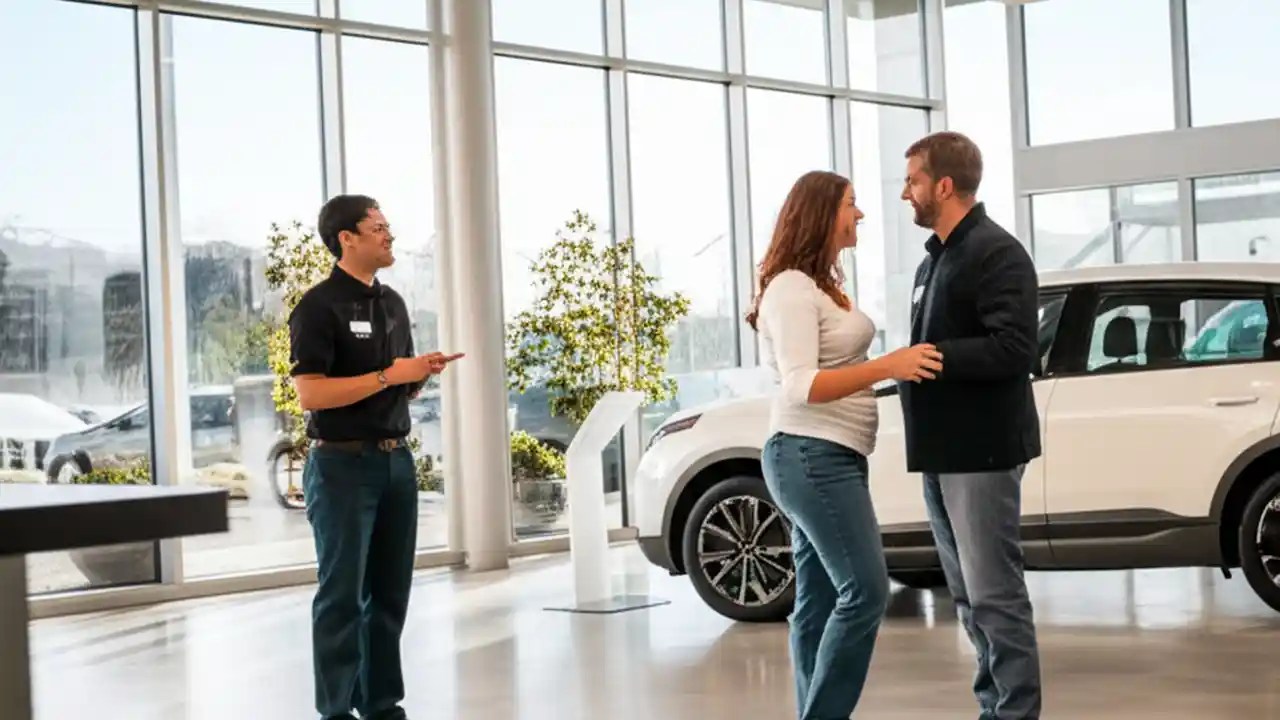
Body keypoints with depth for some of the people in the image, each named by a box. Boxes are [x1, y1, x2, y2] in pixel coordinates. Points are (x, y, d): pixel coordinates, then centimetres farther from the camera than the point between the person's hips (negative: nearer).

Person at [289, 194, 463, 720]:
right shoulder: (319, 306, -10)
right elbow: (310, 394, -18)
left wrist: (422, 373, -1)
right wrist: (389, 375, -19)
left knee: (390, 591, 10)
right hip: (343, 465, -7)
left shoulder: (392, 303, 13)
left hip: (396, 460, 7)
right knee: (342, 593, -1)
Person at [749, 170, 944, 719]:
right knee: (865, 591, -13)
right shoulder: (791, 288, -14)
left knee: (820, 601, 7)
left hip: (828, 458, 10)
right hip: (813, 457, -10)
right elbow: (800, 386, -24)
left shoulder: (822, 284, 17)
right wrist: (885, 368, -31)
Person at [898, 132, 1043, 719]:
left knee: (994, 594, -7)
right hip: (942, 452, 9)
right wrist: (910, 362, 5)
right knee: (969, 595, 13)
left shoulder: (996, 253, -11)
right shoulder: (935, 259, 18)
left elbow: (1015, 350, -21)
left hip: (981, 451, -9)